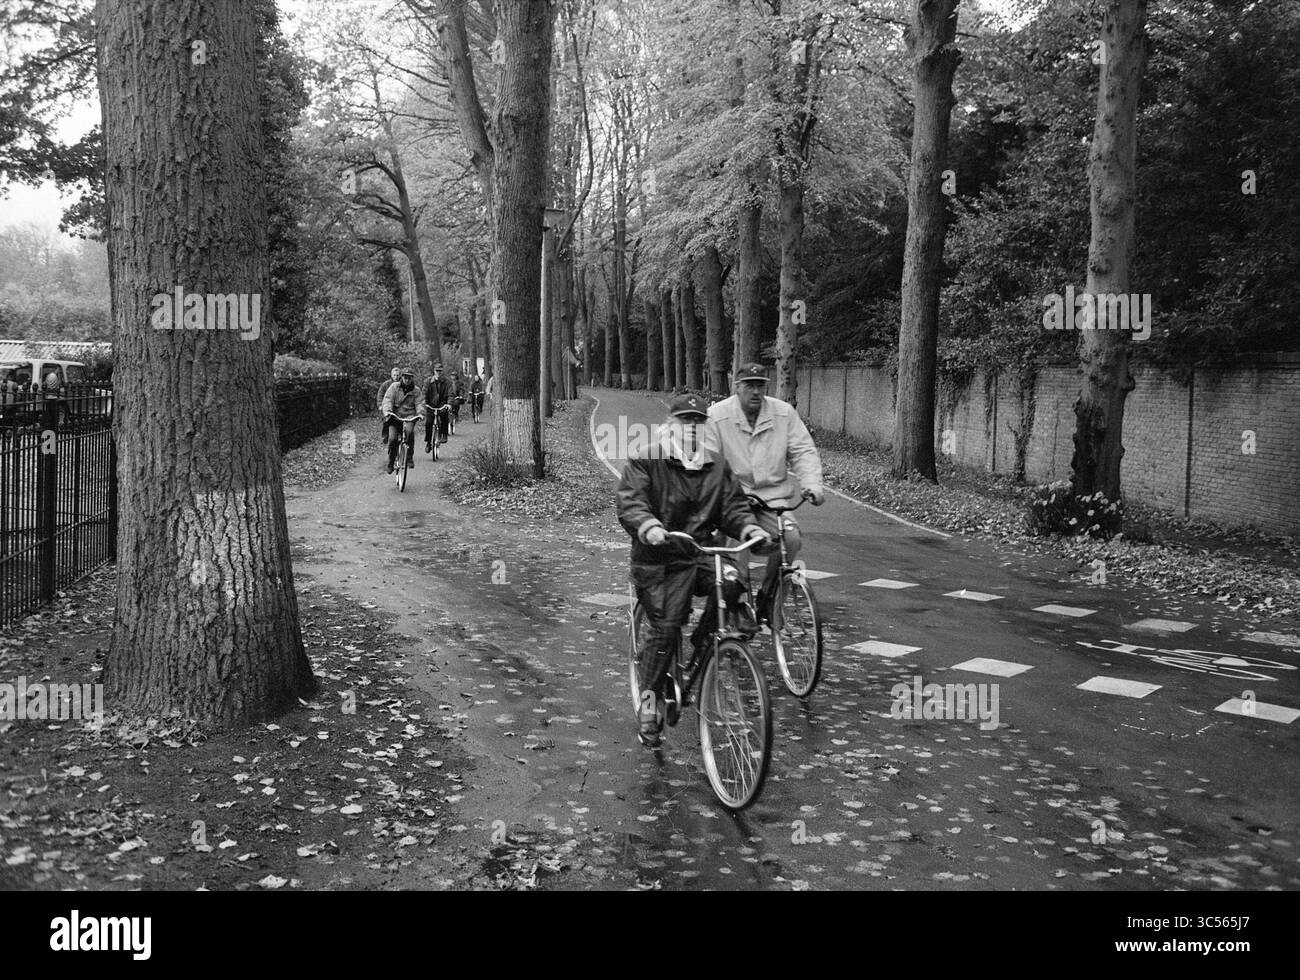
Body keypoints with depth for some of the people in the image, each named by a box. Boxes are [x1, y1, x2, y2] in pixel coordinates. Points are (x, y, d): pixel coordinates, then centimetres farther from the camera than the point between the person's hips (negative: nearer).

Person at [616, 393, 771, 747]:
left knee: (731, 582, -25)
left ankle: (700, 644, 0)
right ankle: (649, 699, 7)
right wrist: (648, 526, -36)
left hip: (703, 553, 4)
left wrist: (749, 528, -13)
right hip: (659, 559, -4)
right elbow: (630, 503, -15)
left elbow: (733, 506, 9)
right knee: (664, 625, -13)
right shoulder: (646, 462, -2)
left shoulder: (718, 466, 12)